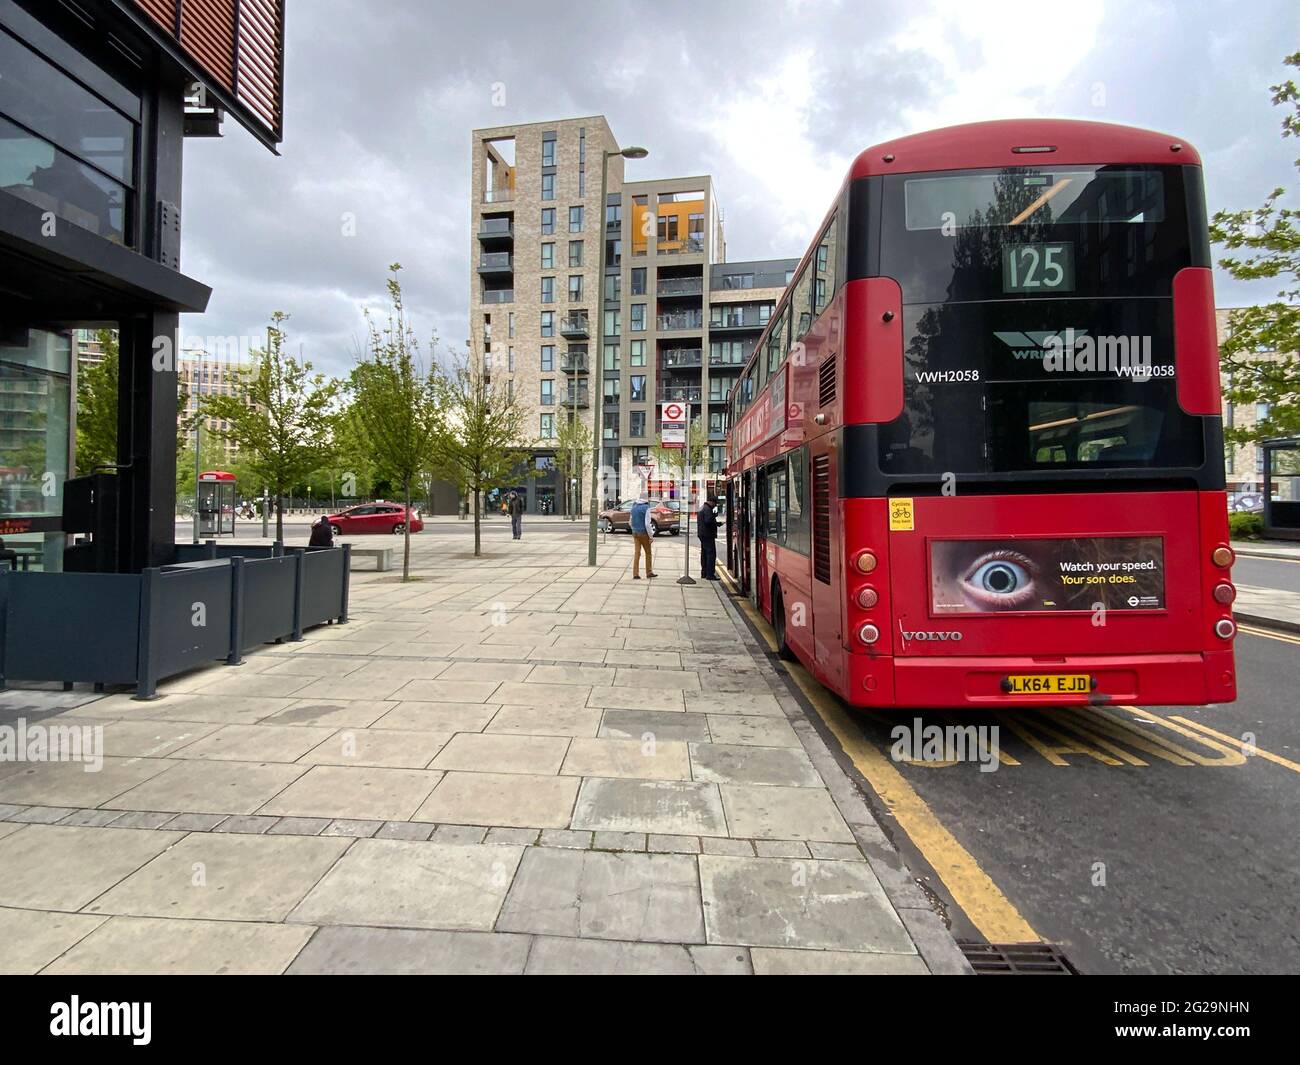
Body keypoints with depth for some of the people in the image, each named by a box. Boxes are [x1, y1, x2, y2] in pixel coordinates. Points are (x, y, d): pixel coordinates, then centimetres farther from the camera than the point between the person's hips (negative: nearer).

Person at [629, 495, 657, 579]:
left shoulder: (634, 507, 7)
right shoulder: (646, 508, -14)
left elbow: (630, 522, 16)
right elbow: (647, 524, -19)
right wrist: (650, 536, -13)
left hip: (635, 533, 6)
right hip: (643, 533, -6)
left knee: (636, 553, 5)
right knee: (648, 553, 10)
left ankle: (635, 574, 0)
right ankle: (649, 572, 19)